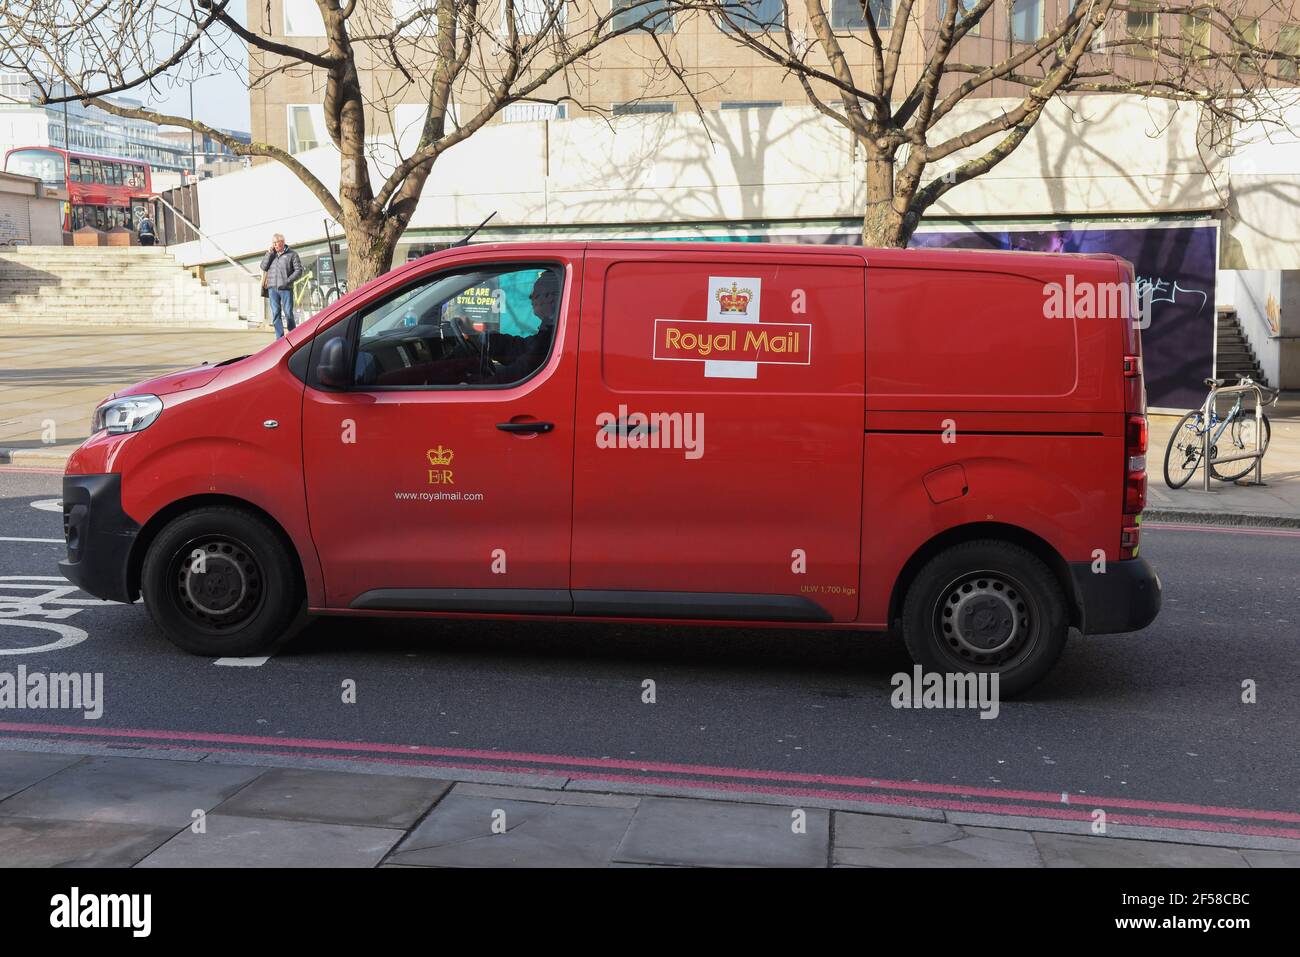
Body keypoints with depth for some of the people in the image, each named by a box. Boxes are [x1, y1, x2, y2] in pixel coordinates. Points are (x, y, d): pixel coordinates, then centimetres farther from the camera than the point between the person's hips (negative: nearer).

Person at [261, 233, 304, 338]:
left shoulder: (292, 254, 3)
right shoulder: (271, 254, 16)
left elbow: (299, 271, -1)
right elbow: (263, 267, 8)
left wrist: (288, 281, -11)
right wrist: (269, 253, -1)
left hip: (286, 289, -4)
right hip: (272, 288, 4)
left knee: (288, 313, -4)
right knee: (275, 314, 1)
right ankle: (280, 338, 3)